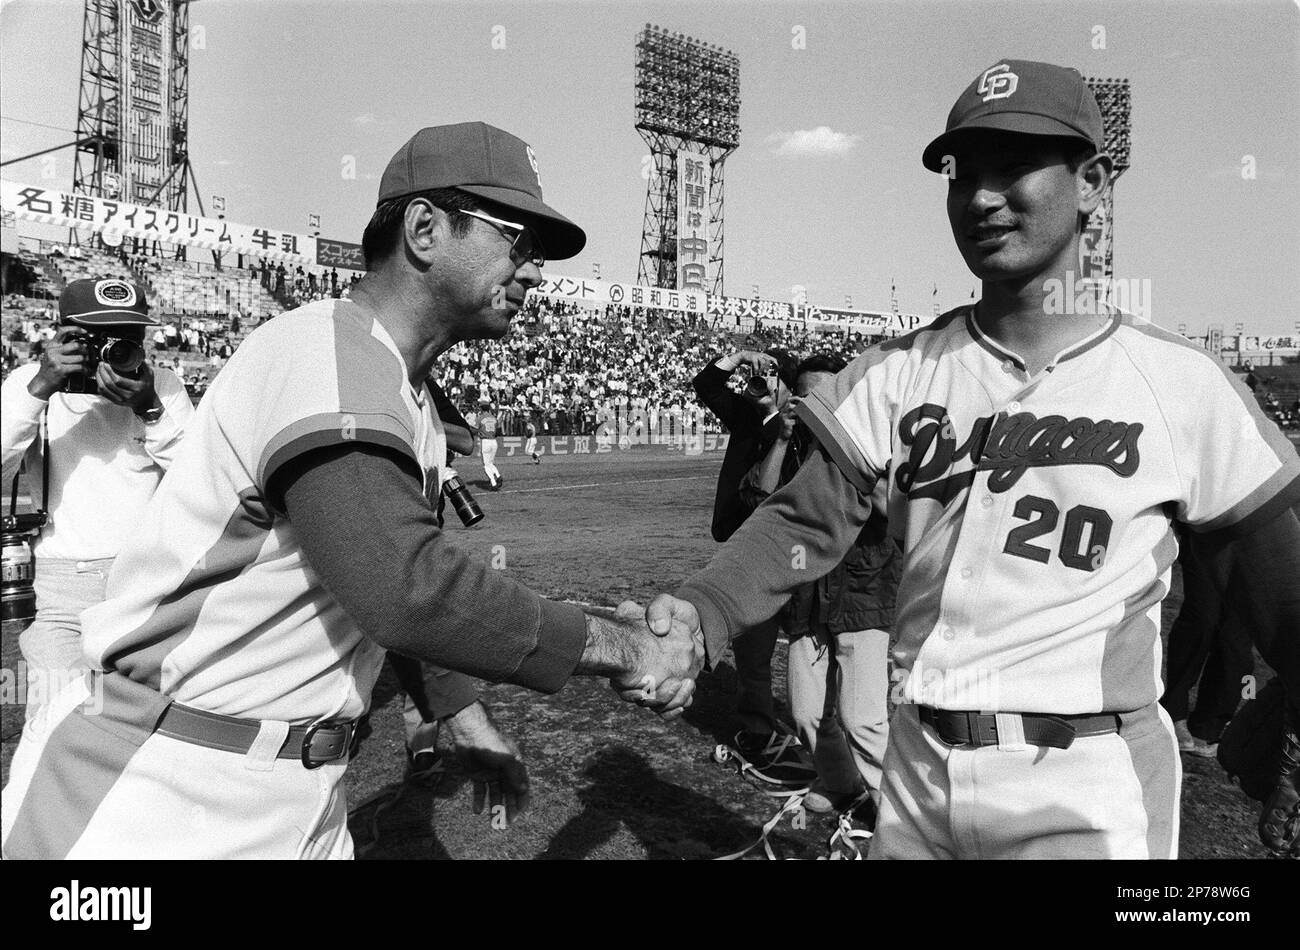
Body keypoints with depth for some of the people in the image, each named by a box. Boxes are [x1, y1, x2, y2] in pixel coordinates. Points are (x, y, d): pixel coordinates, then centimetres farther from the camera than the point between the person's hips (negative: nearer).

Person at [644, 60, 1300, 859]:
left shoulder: (1179, 383, -7)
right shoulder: (897, 375, 0)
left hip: (1087, 789, -3)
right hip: (918, 764, 3)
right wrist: (702, 614, -23)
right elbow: (805, 521, -6)